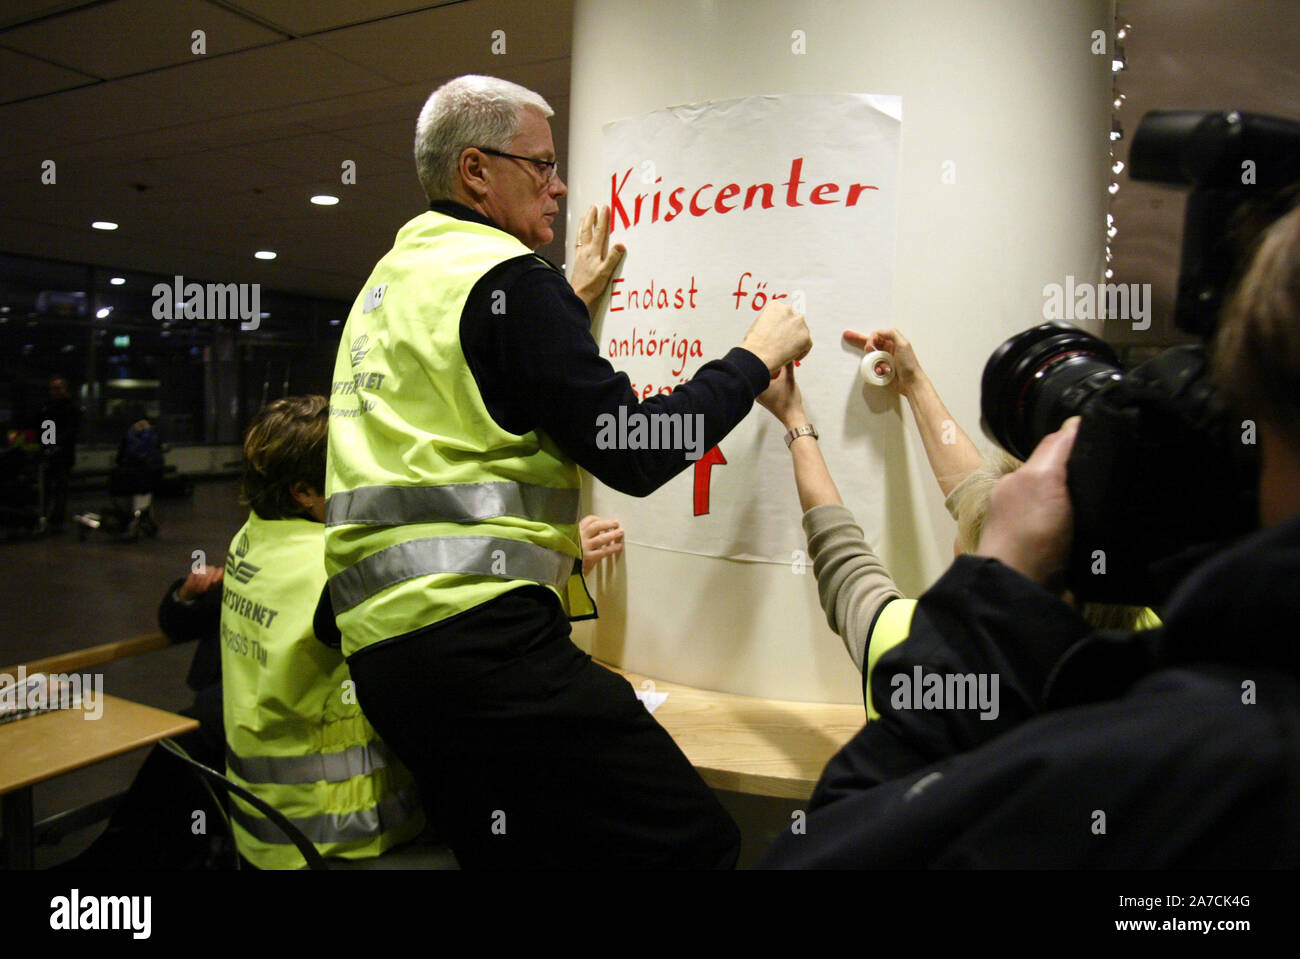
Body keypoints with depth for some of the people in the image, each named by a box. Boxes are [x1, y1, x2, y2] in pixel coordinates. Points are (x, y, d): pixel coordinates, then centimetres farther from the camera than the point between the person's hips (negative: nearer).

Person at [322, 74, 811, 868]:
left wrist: (575, 300, 39)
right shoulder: (504, 276, -6)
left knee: (522, 851, 18)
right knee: (696, 841, -8)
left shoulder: (389, 281, 23)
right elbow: (632, 454, -10)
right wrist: (756, 360, 3)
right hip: (477, 630, -10)